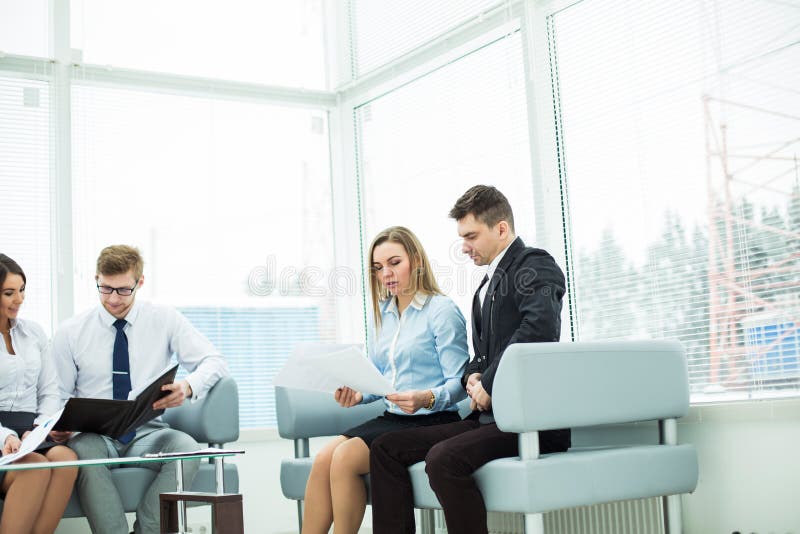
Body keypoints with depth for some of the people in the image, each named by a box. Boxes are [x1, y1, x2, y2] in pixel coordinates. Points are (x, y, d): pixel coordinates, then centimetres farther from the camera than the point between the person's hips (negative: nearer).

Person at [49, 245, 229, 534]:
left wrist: (188, 386, -21)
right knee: (83, 451, -37)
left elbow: (215, 361, 1)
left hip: (148, 434, 0)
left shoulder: (165, 320, 5)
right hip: (95, 436, 0)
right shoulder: (70, 333, 6)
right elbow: (59, 398, 10)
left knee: (186, 447, -33)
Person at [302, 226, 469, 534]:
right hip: (391, 418, 7)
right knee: (323, 458, -18)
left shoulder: (442, 310, -6)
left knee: (345, 458, -25)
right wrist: (357, 393, -2)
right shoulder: (382, 313, 16)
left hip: (431, 422, -6)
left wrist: (427, 399, -29)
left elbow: (458, 382, -10)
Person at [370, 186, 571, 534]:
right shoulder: (487, 285, 23)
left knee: (443, 458, -32)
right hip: (490, 415, 9)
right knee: (385, 447, -1)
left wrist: (490, 383, -18)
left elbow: (541, 326, -23)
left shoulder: (535, 264, -4)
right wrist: (473, 378, 3)